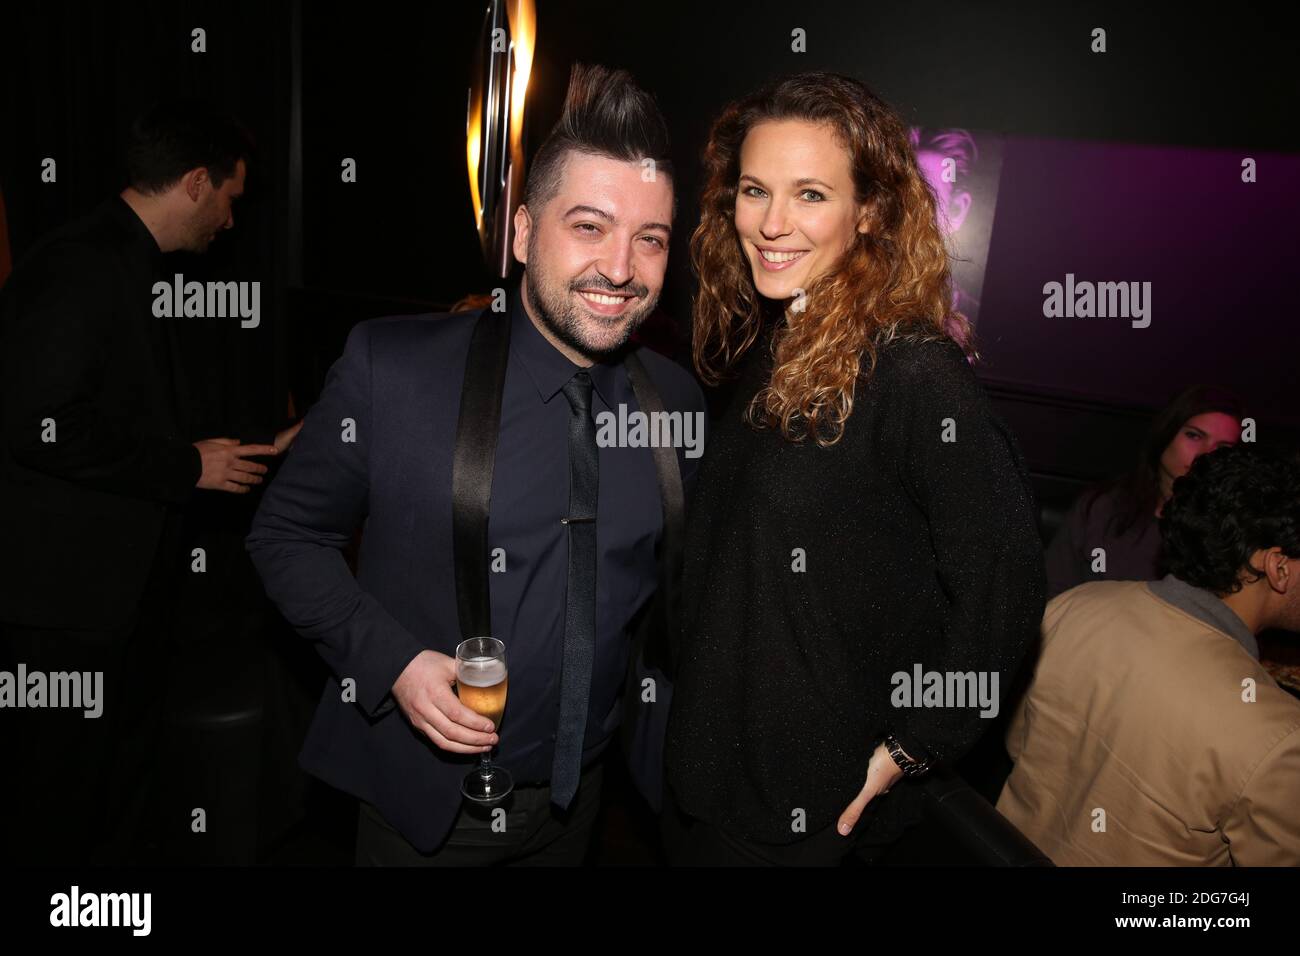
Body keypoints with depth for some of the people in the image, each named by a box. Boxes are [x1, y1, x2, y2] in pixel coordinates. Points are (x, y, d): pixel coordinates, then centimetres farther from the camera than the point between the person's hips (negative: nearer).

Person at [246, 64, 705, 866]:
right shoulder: (391, 367, -17)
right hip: (423, 799, -3)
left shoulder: (679, 400, -6)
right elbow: (286, 534, -7)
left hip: (577, 797, 4)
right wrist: (395, 662, -18)